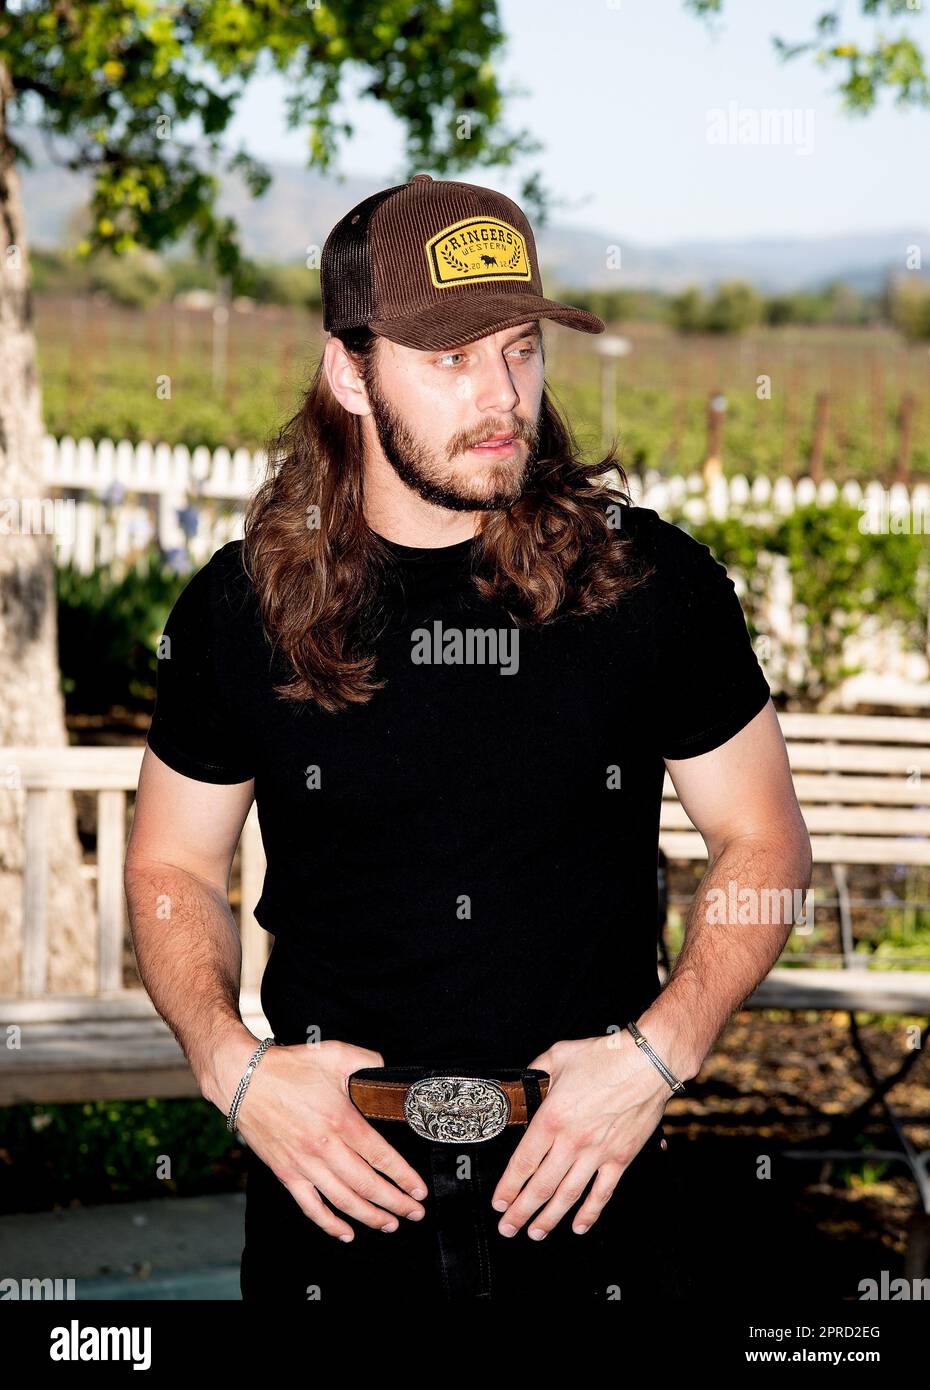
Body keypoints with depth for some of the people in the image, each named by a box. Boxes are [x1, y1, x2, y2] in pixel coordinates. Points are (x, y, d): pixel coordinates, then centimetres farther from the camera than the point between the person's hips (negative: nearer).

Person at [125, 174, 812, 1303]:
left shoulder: (652, 580, -6)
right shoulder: (239, 609, -4)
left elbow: (763, 839, 2)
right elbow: (171, 866, 7)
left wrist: (658, 1054, -10)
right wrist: (232, 1067, -8)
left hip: (595, 1171, 0)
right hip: (334, 1176, 1)